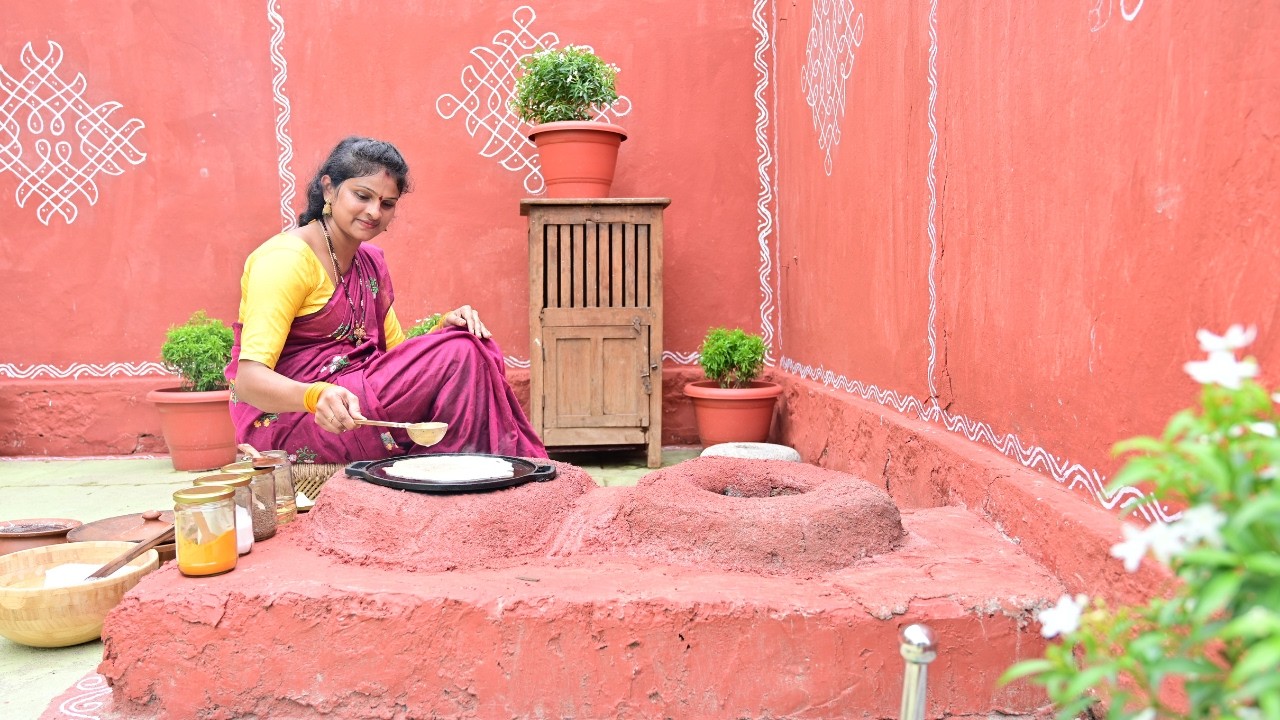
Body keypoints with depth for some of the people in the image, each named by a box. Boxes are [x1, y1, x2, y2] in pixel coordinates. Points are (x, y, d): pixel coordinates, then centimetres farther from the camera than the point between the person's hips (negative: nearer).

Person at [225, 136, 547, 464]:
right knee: (460, 355, -19)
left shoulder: (370, 262, 12)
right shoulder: (287, 258, -14)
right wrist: (316, 396, -43)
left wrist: (446, 326, -8)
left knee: (468, 347, -13)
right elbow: (249, 377, -22)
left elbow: (397, 351, 12)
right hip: (284, 417, -8)